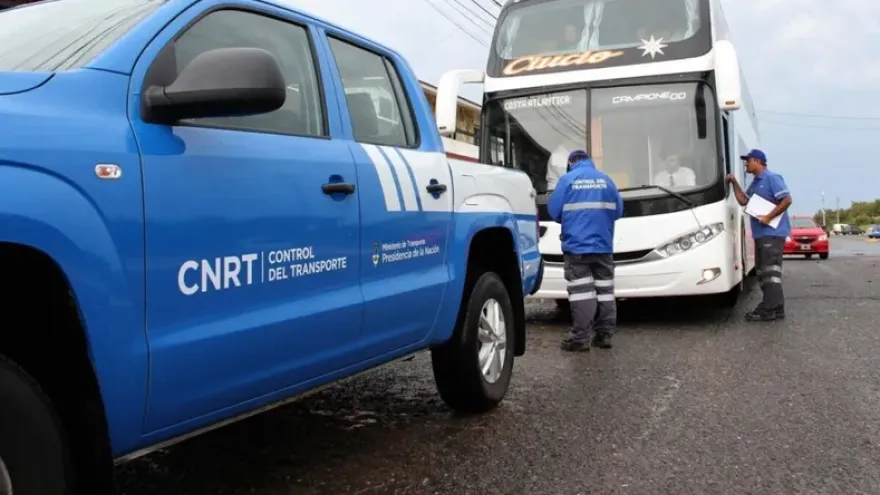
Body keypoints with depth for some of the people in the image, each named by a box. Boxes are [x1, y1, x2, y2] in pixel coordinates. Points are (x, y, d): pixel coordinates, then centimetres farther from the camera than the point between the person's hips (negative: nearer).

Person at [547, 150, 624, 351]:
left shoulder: (567, 180, -1)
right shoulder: (605, 180, 9)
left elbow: (554, 210, -4)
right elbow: (618, 210, 10)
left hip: (576, 245, -4)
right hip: (603, 245, 4)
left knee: (581, 290, -6)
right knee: (605, 289, 9)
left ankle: (581, 337, -8)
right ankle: (605, 334, 12)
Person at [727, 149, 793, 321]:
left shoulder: (772, 177, -10)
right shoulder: (755, 183, 19)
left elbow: (787, 199, -16)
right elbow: (743, 200, 17)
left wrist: (768, 217, -18)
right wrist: (734, 183, 10)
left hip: (773, 232, -10)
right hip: (761, 233, 10)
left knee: (770, 271, -11)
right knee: (763, 271, 11)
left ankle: (768, 309, -11)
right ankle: (775, 308, 16)